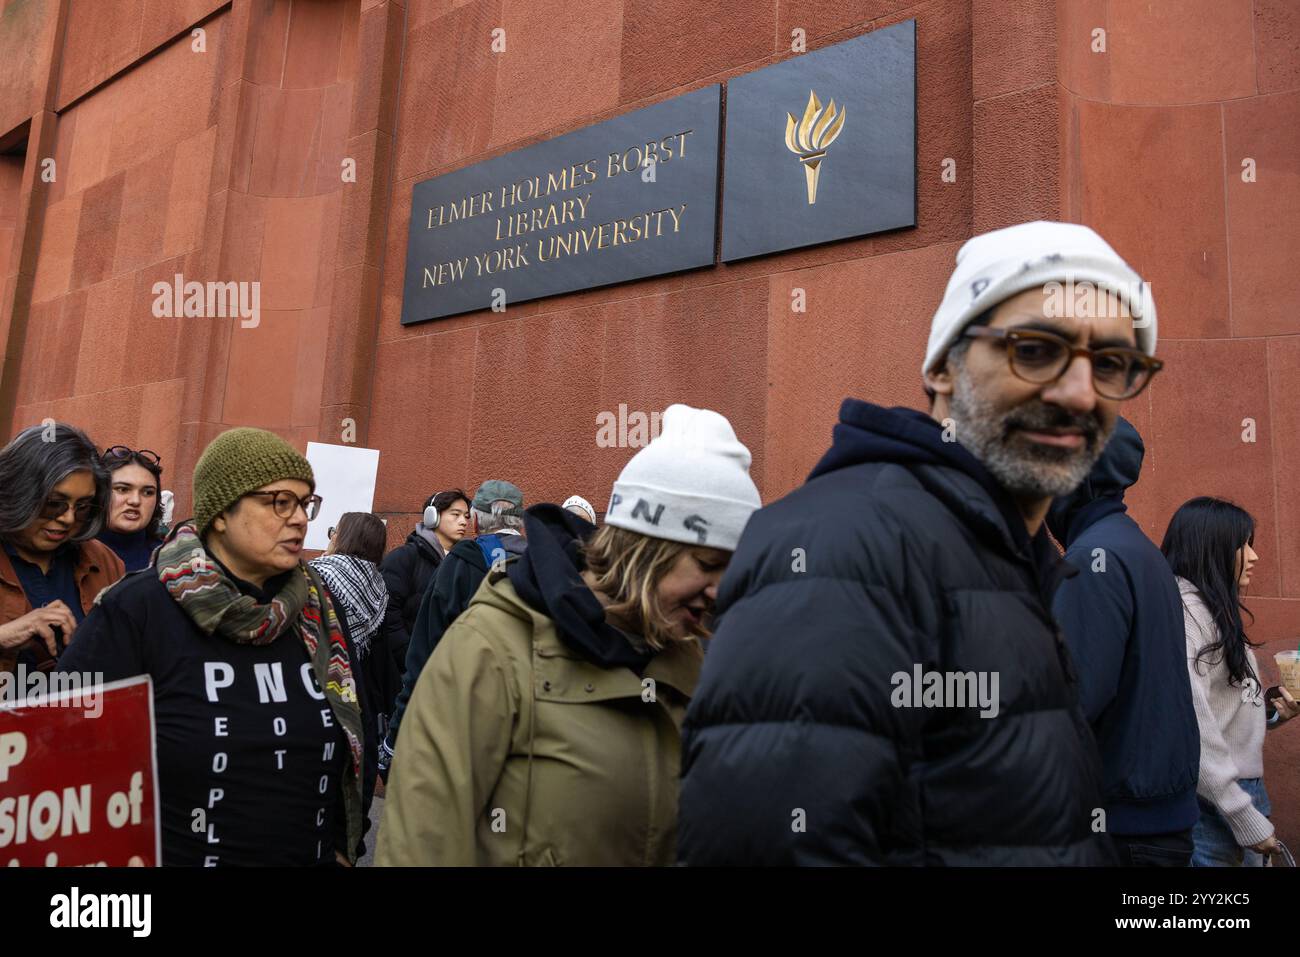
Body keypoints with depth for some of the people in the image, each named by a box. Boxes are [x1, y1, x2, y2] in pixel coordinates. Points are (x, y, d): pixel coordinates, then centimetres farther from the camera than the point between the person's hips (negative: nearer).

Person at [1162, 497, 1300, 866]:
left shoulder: (1213, 610, 13)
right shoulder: (1185, 608, -17)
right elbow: (1194, 728, -23)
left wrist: (1267, 710, -2)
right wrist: (1246, 818, -19)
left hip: (1243, 791, 9)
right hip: (1215, 805, -9)